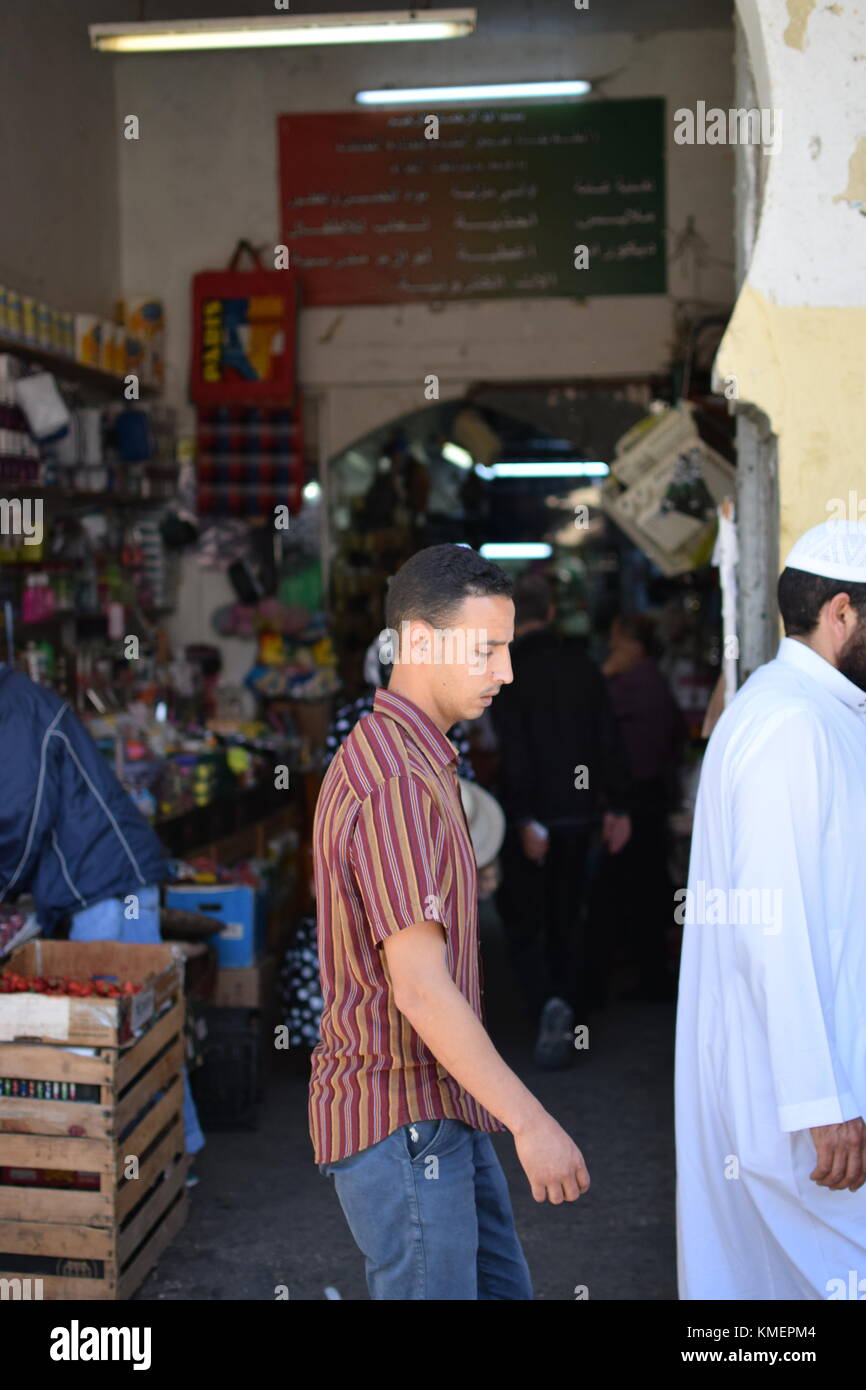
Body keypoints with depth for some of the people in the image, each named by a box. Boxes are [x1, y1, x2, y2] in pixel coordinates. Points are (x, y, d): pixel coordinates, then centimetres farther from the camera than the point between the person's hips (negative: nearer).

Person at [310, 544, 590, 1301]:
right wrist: (532, 1122, -24)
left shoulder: (400, 758, 11)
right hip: (402, 1123, -10)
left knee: (501, 1289, 19)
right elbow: (419, 988, -26)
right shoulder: (395, 783, -23)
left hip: (440, 1112, 10)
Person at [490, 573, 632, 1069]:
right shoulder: (582, 665, 5)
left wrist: (526, 819, -18)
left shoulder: (507, 671, -10)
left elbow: (514, 752, -18)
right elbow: (609, 740, 5)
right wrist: (617, 807, 9)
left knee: (522, 920, 4)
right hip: (580, 811, 5)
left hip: (534, 816, -5)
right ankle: (571, 1018, 18)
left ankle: (548, 1004, -18)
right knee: (568, 916, 15)